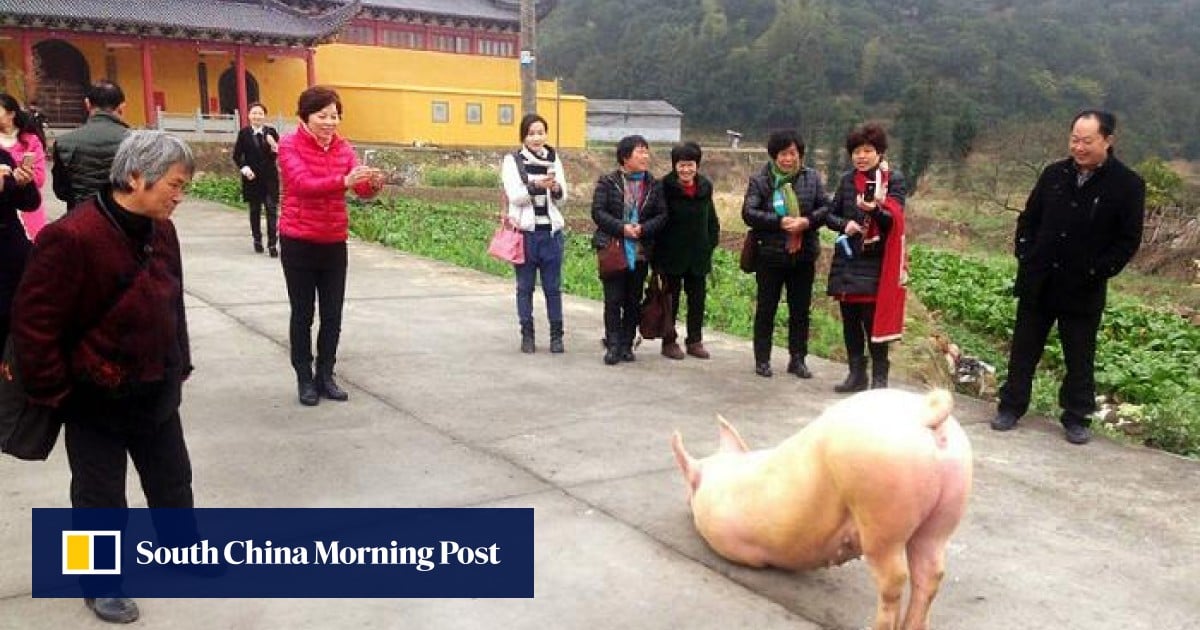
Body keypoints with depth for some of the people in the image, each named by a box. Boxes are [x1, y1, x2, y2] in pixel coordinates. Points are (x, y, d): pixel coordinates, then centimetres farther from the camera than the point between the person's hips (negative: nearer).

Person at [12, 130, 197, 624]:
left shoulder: (160, 230, -1)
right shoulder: (73, 236, -26)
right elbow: (33, 321, -21)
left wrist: (179, 366, 12)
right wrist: (53, 390, -14)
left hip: (156, 390, 7)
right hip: (96, 397, -6)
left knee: (172, 479, 20)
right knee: (100, 494, 11)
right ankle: (102, 580, 32)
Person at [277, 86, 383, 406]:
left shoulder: (343, 147, 3)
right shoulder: (289, 145, -9)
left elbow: (361, 190, -8)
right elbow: (303, 183, -27)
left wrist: (374, 183, -32)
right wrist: (344, 180, -42)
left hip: (334, 243, 4)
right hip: (298, 243, -4)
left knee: (333, 315, 8)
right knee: (303, 314, 7)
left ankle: (325, 376, 22)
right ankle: (304, 379, 18)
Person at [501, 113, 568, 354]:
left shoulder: (554, 160, 9)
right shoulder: (513, 161, 0)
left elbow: (563, 199, 5)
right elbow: (514, 196, -11)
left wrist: (556, 189, -17)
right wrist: (535, 185, -27)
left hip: (552, 232, 2)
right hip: (525, 231, -2)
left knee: (553, 286, 4)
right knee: (525, 287, 5)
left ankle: (556, 335, 12)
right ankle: (527, 335, 14)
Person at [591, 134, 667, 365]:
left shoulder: (653, 185, 7)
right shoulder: (607, 182, -2)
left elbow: (662, 215, 3)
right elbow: (597, 212, -8)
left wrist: (643, 228, -15)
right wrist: (621, 227, -19)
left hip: (640, 251, 3)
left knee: (634, 300, 7)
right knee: (613, 300, -2)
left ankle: (627, 345, 17)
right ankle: (613, 346, 4)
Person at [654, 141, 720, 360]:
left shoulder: (705, 187, 4)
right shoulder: (665, 187, -11)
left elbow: (711, 218, 13)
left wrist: (711, 241, 5)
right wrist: (657, 251, -12)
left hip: (699, 254, 5)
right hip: (672, 253, -4)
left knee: (697, 299, 11)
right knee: (670, 299, 6)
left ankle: (695, 340, 22)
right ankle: (669, 341, 16)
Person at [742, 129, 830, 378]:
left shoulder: (812, 178, 4)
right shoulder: (760, 180, -4)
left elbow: (825, 207, 3)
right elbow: (748, 212, -11)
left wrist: (807, 221, -16)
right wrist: (780, 222, -20)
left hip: (803, 255, 3)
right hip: (770, 255, -3)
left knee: (801, 310, 9)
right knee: (766, 309, 6)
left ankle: (797, 359, 21)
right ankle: (762, 359, 17)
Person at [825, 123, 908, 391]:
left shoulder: (894, 179, -3)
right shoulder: (847, 179, 9)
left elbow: (893, 221, -12)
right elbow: (830, 215, 13)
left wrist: (874, 210, -32)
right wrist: (845, 225, -9)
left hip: (875, 262, -4)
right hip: (847, 260, 5)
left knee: (873, 320, -5)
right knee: (850, 319, 9)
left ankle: (879, 378, 5)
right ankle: (856, 373, 19)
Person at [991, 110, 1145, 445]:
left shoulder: (1128, 185, -7)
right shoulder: (1054, 174, 3)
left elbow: (1129, 240, -6)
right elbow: (1028, 219, 11)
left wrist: (1098, 272, -13)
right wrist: (1025, 255, 0)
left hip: (1083, 290, -3)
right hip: (1038, 282, 3)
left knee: (1079, 358, 9)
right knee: (1023, 348, 11)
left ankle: (1077, 418, 22)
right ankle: (1011, 406, 23)